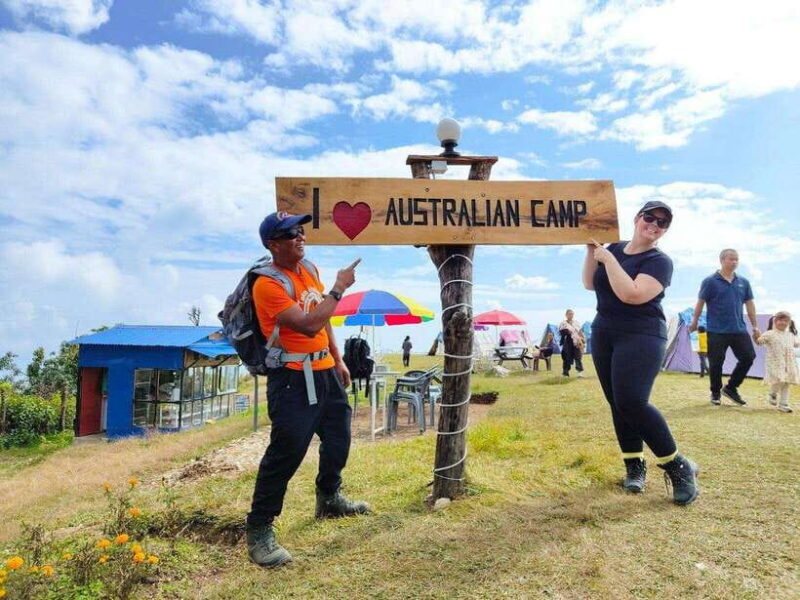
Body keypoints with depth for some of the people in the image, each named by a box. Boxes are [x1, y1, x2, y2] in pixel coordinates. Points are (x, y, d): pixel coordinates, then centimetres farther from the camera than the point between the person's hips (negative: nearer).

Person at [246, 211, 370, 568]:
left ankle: (329, 499, 42)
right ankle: (259, 531, 9)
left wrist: (338, 361, 19)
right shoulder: (267, 285, -18)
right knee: (286, 451, -7)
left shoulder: (309, 269, 8)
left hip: (325, 371, 9)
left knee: (338, 440, 19)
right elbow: (309, 325, -27)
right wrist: (339, 289, -19)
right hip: (293, 378, -8)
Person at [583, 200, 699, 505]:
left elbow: (632, 294, -23)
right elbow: (590, 283, 11)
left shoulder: (659, 261, -8)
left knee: (631, 402, -19)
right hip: (603, 334, 6)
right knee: (617, 403, 7)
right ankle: (634, 465, 20)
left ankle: (678, 466, -1)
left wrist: (608, 259, -19)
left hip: (641, 337, -6)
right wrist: (591, 248, 1)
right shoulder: (615, 247, 10)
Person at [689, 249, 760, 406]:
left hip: (739, 330, 5)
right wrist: (695, 322, 1)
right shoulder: (710, 281, -5)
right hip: (717, 331, -4)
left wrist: (755, 326, 11)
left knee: (748, 357, 1)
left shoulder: (743, 282, 9)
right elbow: (700, 303, -1)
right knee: (716, 362, 0)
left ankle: (731, 388, 19)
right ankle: (715, 393, 18)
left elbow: (750, 304, 13)